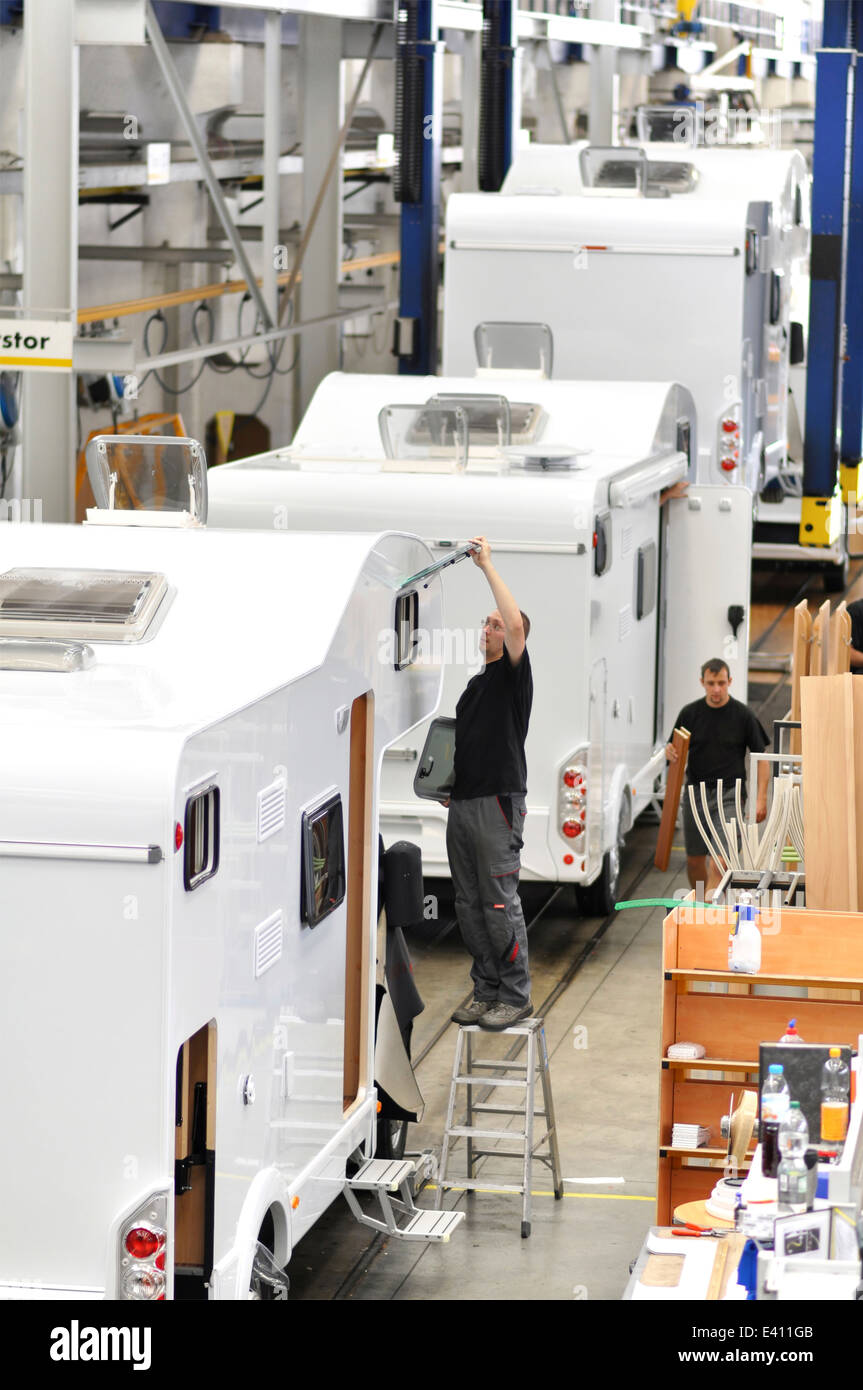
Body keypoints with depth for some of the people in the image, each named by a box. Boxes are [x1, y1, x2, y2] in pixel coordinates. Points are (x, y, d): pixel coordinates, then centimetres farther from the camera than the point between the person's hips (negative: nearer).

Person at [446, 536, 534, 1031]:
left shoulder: (514, 673, -4)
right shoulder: (477, 683, 21)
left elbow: (516, 624, -22)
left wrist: (488, 565, -18)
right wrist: (447, 782, 16)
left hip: (497, 803, -9)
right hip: (462, 803, 9)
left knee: (501, 903, -7)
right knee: (470, 905, 10)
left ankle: (517, 995, -1)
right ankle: (486, 990, 16)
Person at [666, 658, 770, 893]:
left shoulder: (743, 715, -2)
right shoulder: (690, 713, 4)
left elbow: (761, 757, 2)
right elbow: (674, 749, 13)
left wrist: (761, 799, -5)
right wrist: (670, 753, -13)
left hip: (729, 794, -3)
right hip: (695, 792, 3)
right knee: (694, 860, 9)